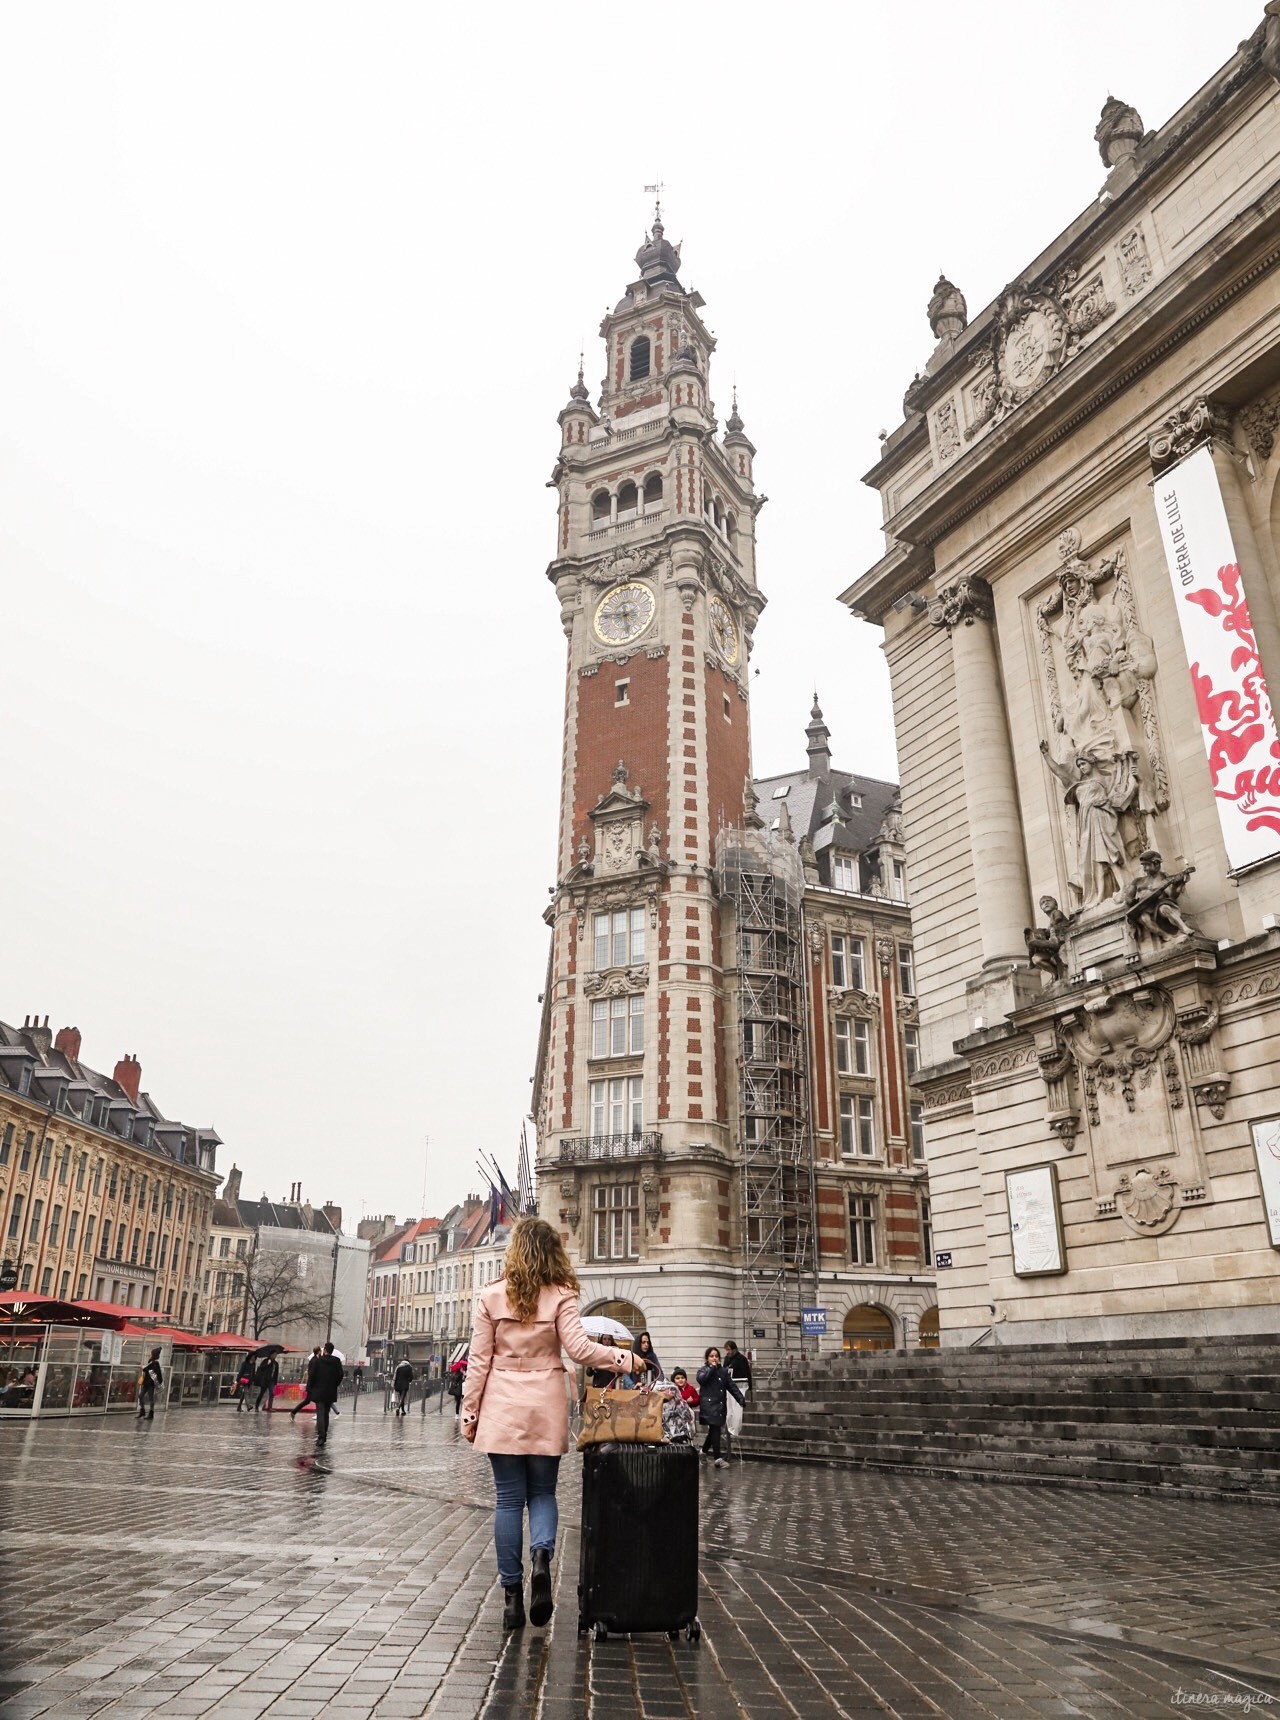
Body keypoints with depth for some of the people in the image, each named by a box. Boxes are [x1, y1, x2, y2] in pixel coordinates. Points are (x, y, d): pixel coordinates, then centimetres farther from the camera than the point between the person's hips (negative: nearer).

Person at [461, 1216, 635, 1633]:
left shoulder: (491, 1296, -2)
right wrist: (624, 1359, -1)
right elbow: (579, 1349, -13)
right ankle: (541, 1555, -12)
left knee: (508, 1498, 9)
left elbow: (479, 1360, -1)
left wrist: (470, 1412, 6)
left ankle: (512, 1597, 11)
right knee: (542, 1492, 15)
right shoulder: (561, 1296, -4)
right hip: (546, 1408, 0)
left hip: (502, 1407, 0)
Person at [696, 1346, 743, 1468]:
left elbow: (731, 1386, 13)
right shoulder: (703, 1370, 5)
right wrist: (711, 1367, -10)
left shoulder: (724, 1371, 15)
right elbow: (701, 1379, -17)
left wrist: (740, 1399, 2)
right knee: (715, 1429, -14)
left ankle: (704, 1451, 32)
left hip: (720, 1405, 5)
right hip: (709, 1405, -5)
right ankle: (718, 1458, -14)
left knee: (714, 1430, 10)